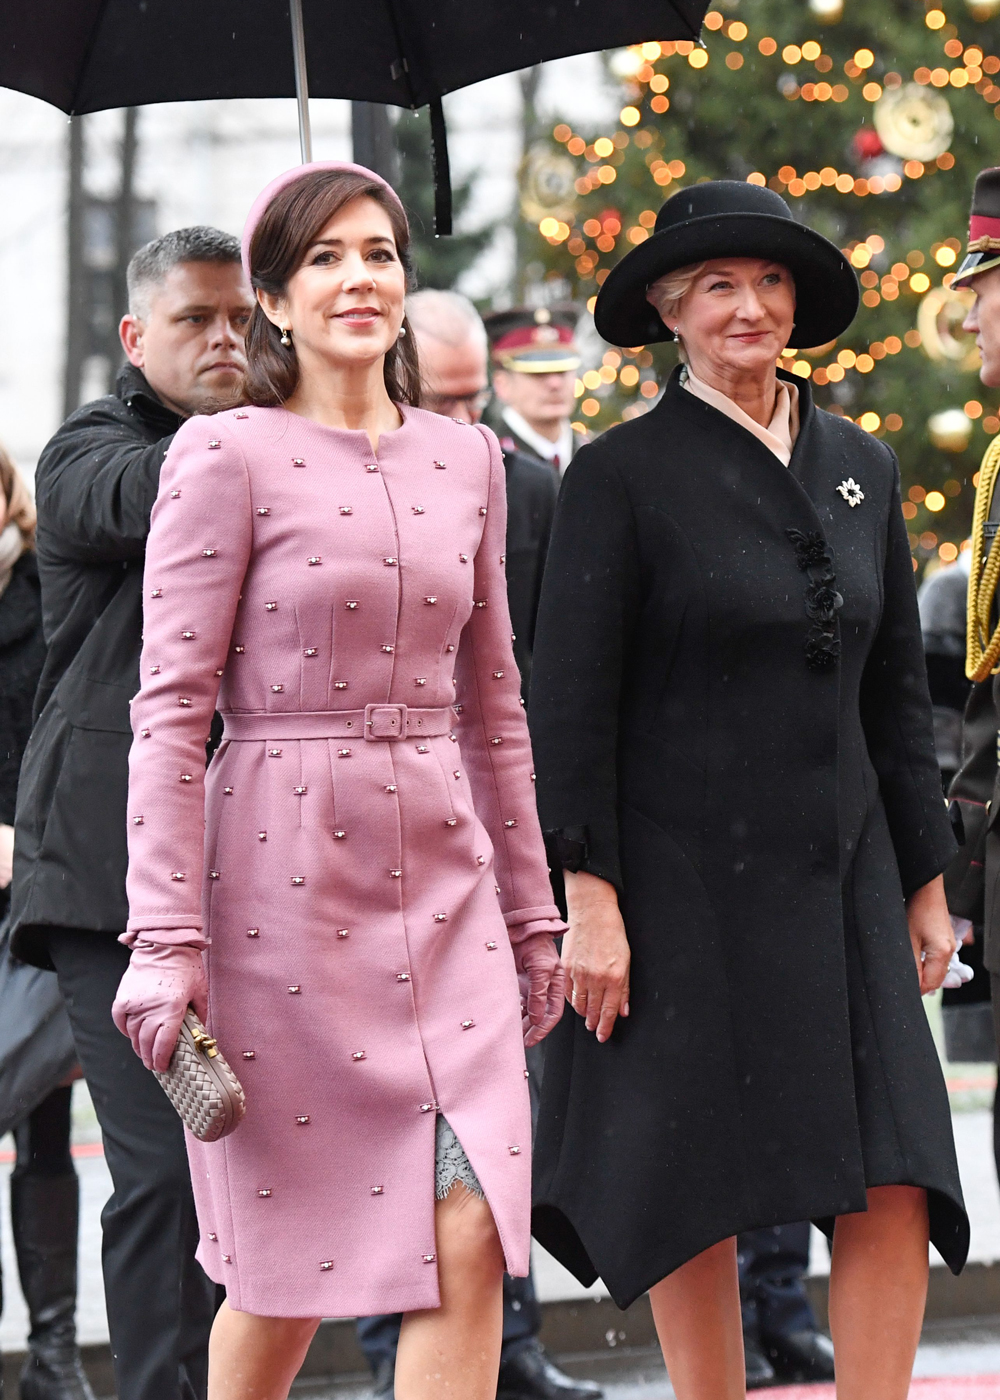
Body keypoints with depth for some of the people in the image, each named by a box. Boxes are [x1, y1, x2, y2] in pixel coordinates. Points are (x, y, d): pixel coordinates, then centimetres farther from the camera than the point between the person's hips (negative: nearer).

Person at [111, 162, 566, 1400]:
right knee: (291, 1265, 3)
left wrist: (531, 912, 18)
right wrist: (166, 940, -13)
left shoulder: (464, 461, 11)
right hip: (285, 881, -4)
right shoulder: (226, 458, -4)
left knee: (470, 1246, -7)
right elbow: (171, 709, -7)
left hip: (440, 877, 4)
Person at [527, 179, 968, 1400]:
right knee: (695, 1194, 1)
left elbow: (898, 691, 15)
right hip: (684, 879, -4)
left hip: (841, 875, 4)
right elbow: (570, 704, -6)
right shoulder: (620, 476, -4)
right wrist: (588, 898, -12)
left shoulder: (859, 467, 11)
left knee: (893, 1185, -5)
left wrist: (925, 882, 13)